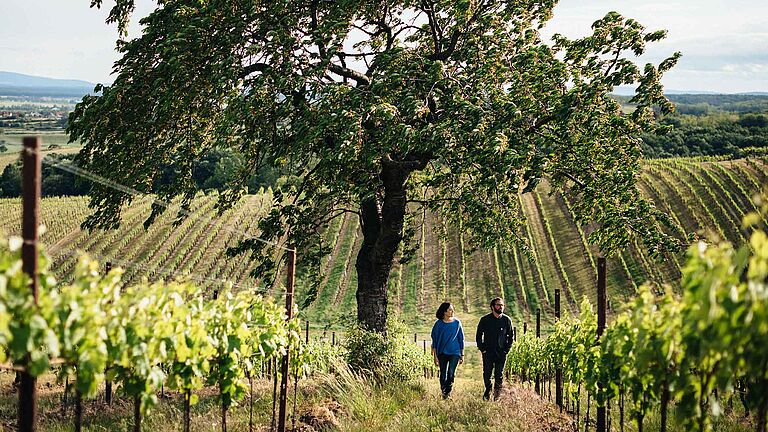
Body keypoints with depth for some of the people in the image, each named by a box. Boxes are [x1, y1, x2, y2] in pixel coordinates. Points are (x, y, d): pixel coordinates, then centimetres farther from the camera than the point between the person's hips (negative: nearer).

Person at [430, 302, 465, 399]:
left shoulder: (457, 323, 3)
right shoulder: (438, 324, -1)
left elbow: (461, 339, 9)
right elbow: (434, 341, 4)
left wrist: (462, 355, 8)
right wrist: (435, 356, 0)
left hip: (454, 352, 0)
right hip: (442, 353, 0)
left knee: (451, 374, -13)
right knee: (443, 375, 5)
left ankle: (448, 393, -4)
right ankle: (444, 394, 18)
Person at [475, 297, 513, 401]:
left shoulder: (507, 320, 3)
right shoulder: (485, 320, 0)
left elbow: (510, 337, 11)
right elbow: (478, 335, 7)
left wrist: (506, 350, 1)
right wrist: (482, 348, -2)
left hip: (501, 353, 0)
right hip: (488, 352, 0)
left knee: (499, 376, 1)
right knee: (487, 374, 2)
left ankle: (497, 395, 12)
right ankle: (488, 391, 24)